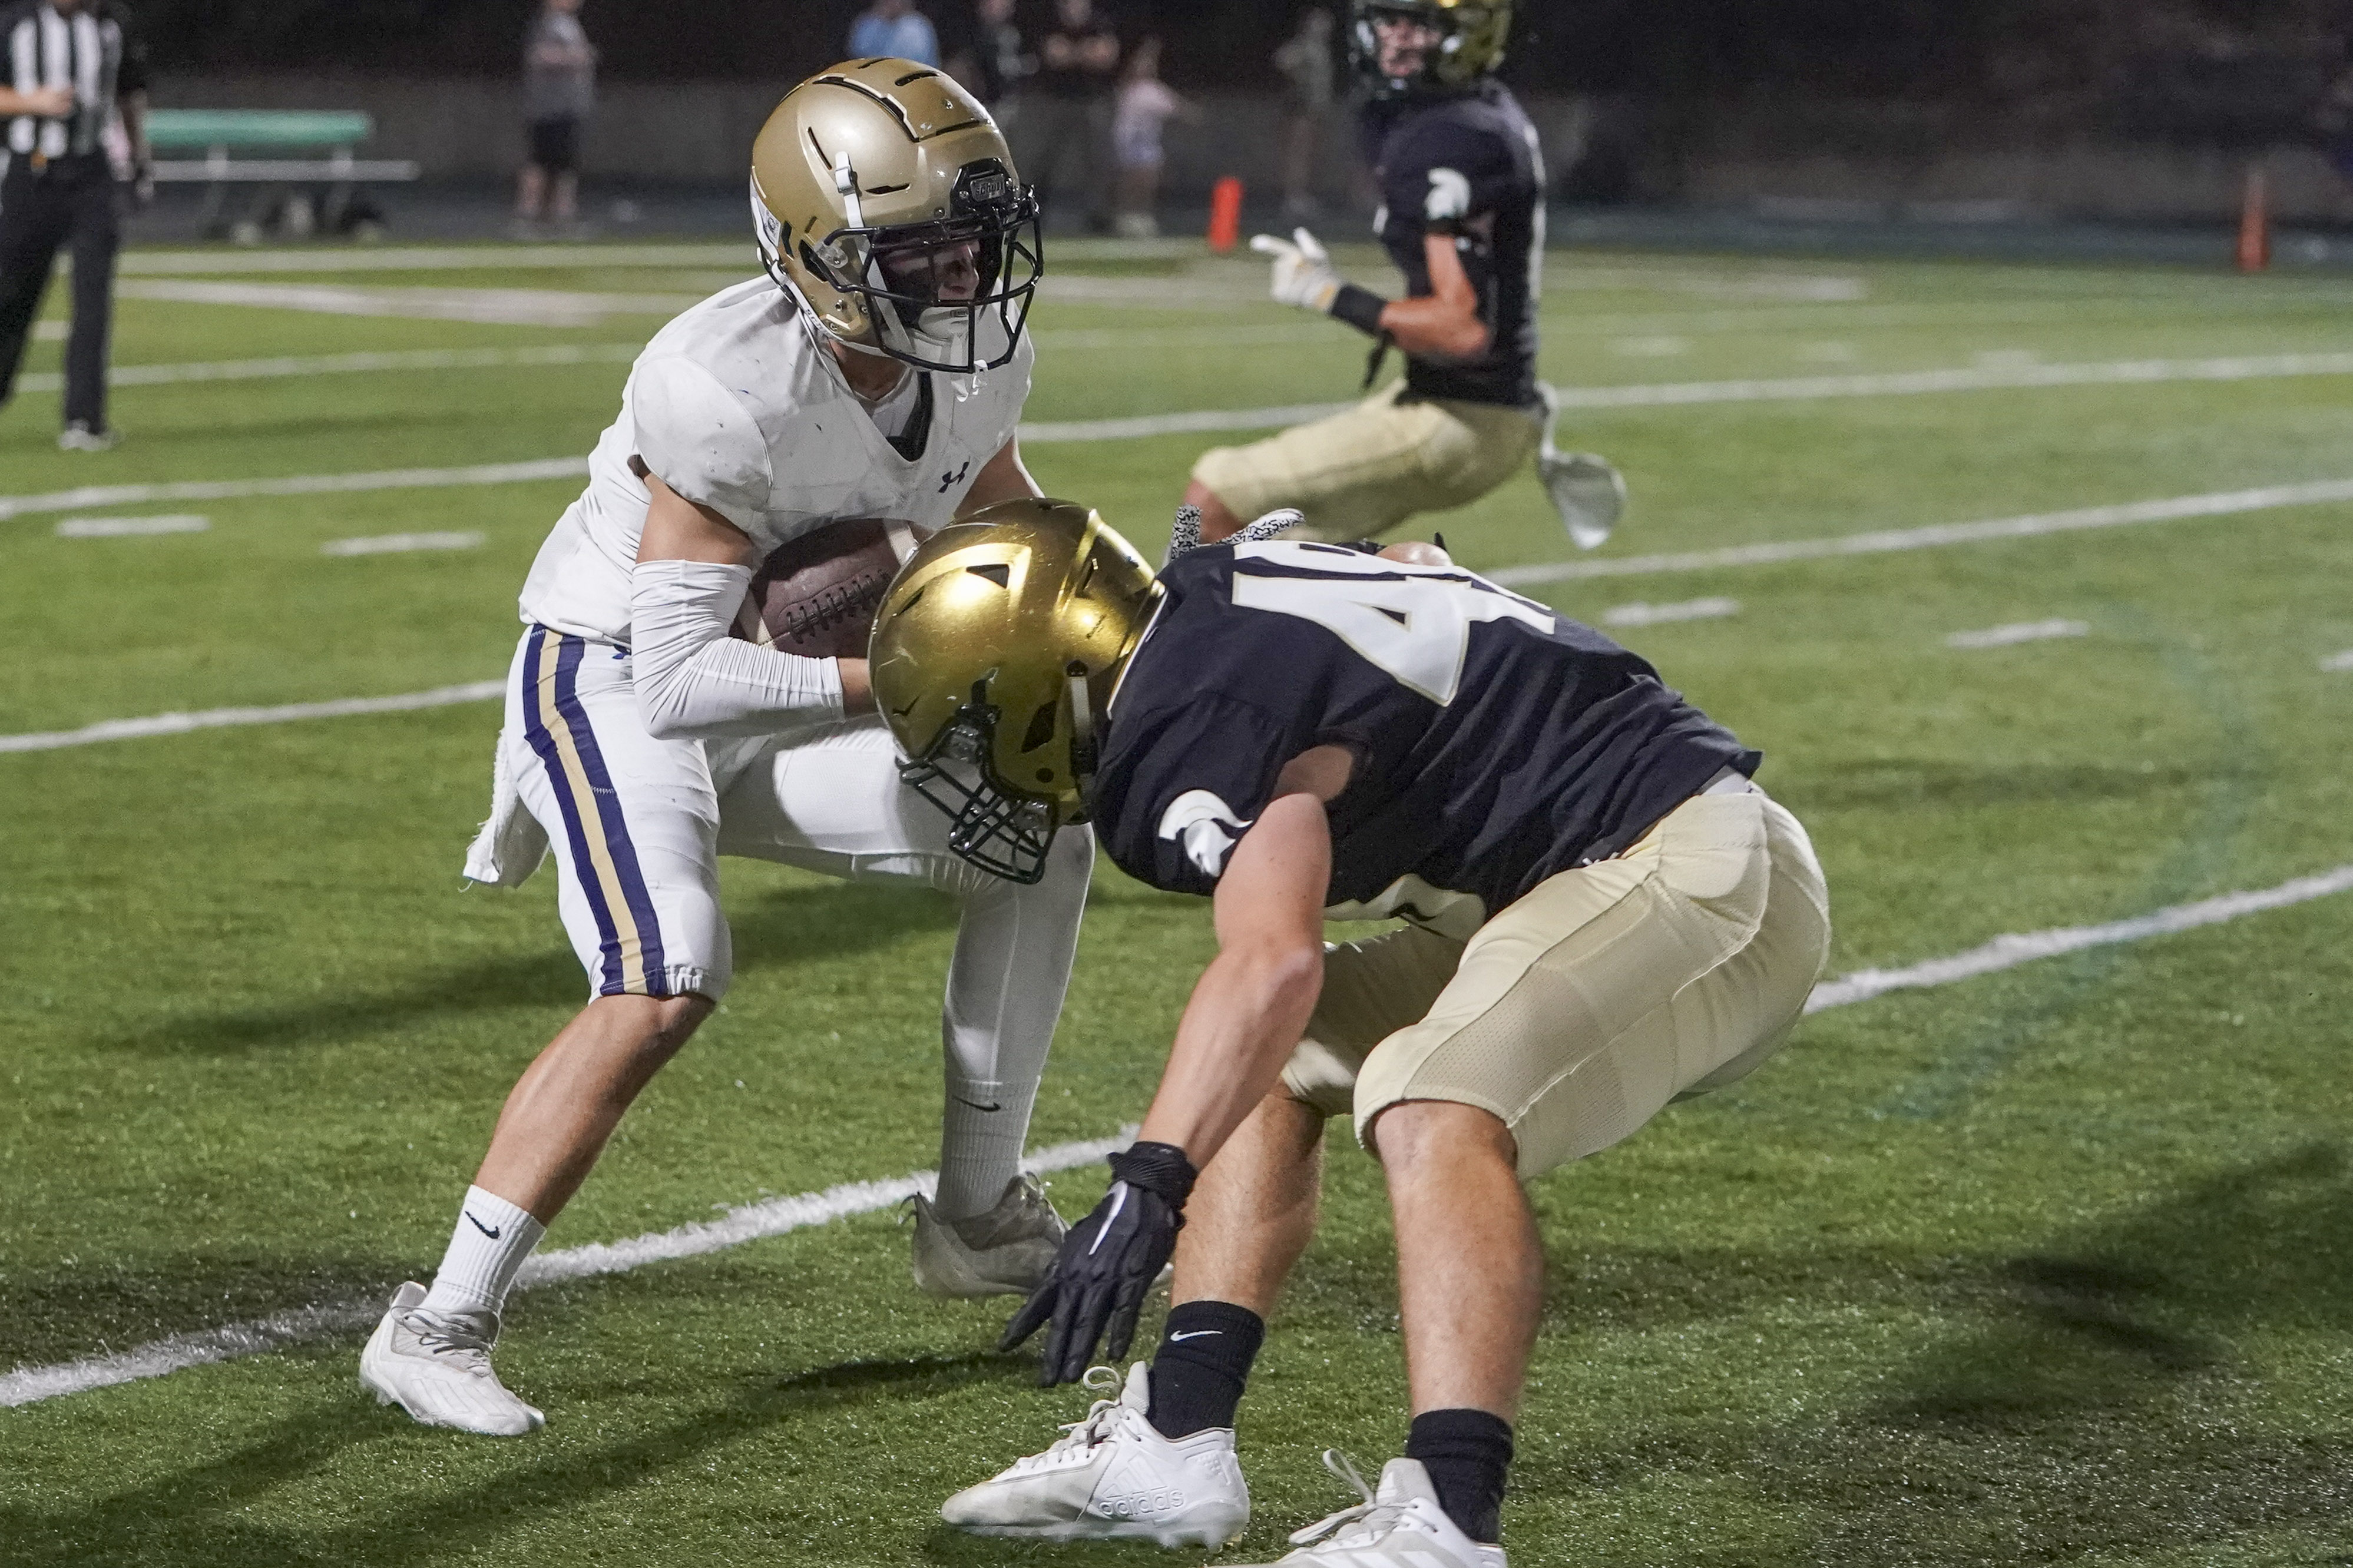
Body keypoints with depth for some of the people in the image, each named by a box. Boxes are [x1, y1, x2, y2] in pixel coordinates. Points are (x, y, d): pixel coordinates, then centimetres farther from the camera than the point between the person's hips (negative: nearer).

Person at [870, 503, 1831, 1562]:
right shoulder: (1211, 597, 9)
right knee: (1268, 1064, 12)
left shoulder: (1198, 731, -21)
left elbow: (1273, 962, -38)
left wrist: (1148, 1182, -43)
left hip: (1696, 873, -11)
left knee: (1435, 1107, -32)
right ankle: (1175, 1445, 8)